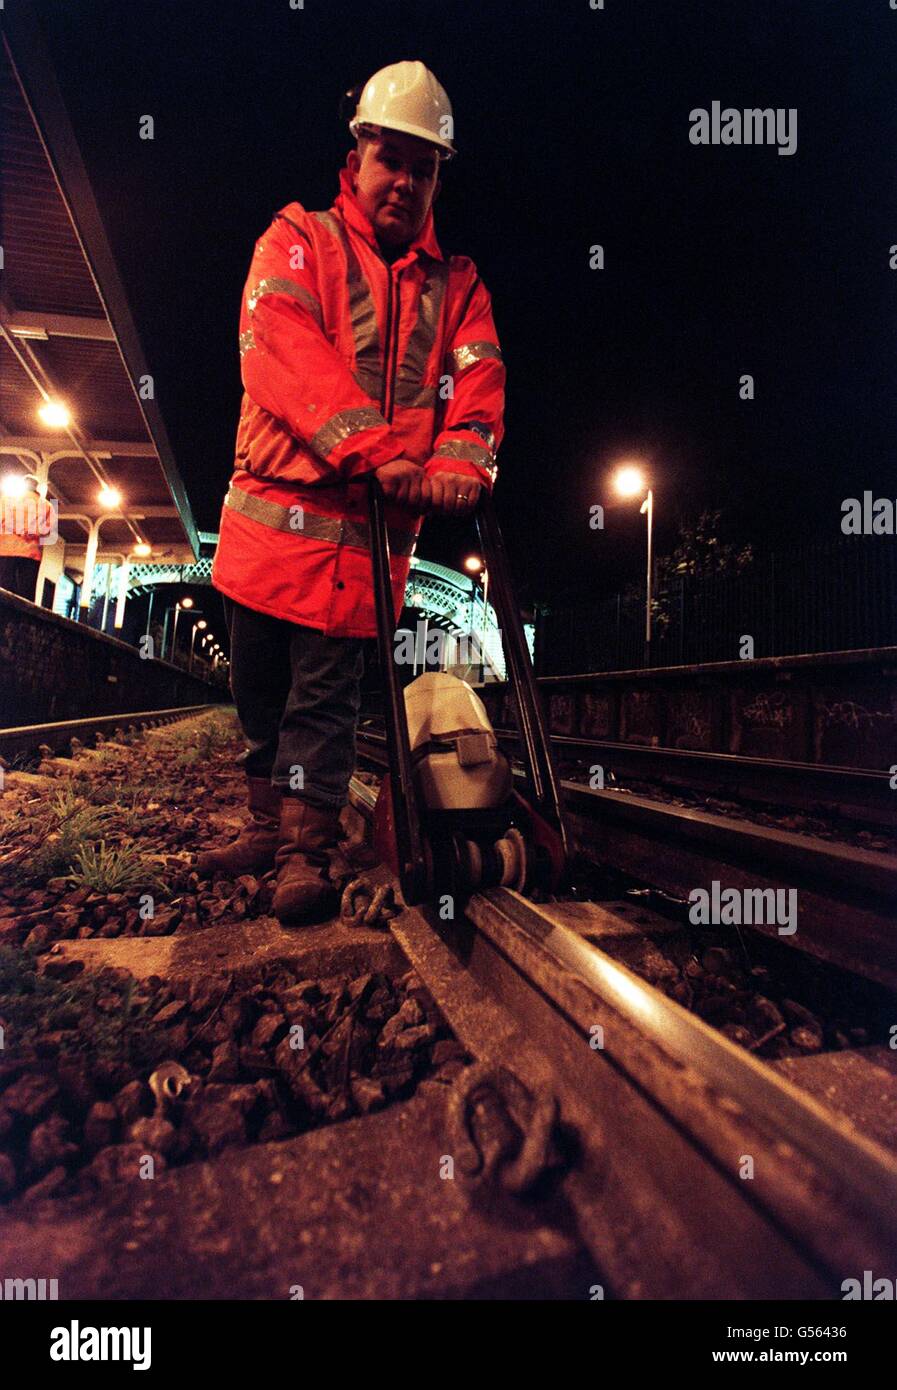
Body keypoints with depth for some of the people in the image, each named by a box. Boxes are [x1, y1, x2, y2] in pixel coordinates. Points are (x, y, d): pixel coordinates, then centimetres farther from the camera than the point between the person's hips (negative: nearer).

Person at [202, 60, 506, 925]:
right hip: (274, 513, 1)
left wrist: (460, 465, -21)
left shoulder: (458, 287, 16)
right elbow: (282, 346, -10)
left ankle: (305, 852, 11)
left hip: (374, 528, 0)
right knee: (258, 688, 9)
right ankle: (266, 827, 29)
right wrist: (371, 448, -24)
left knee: (326, 696, -1)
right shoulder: (298, 239, 9)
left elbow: (477, 385, 1)